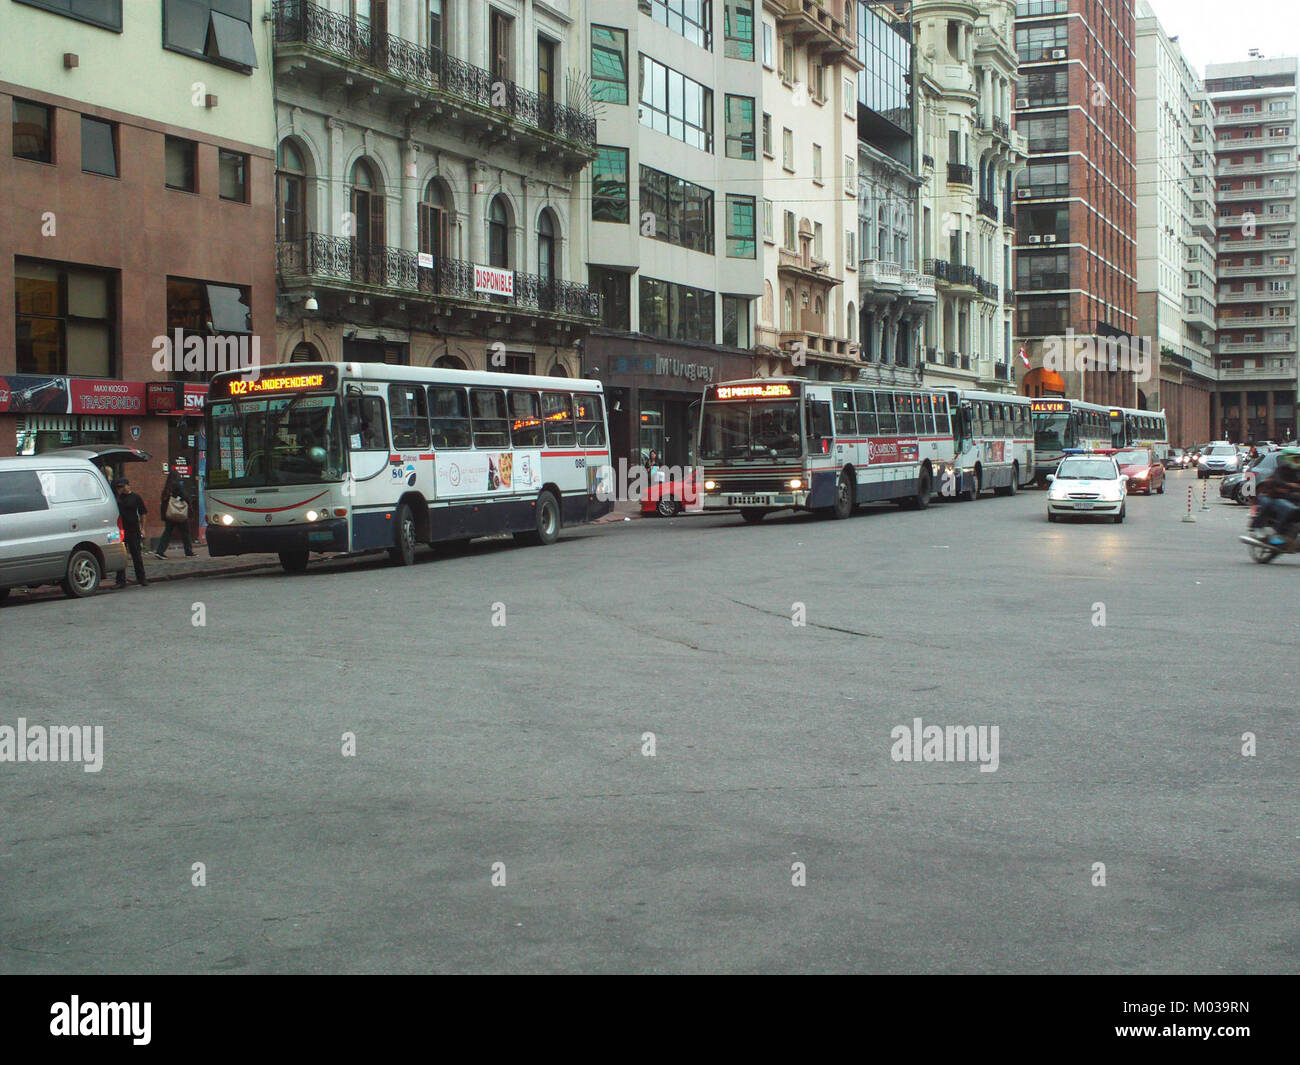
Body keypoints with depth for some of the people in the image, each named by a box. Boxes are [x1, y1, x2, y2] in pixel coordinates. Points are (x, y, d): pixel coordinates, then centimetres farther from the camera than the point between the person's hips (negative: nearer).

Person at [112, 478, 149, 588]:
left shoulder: (136, 498, 1)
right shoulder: (118, 498, 8)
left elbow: (142, 514, 3)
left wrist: (142, 529, -3)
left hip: (134, 530, -2)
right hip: (120, 530, 2)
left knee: (137, 555, 6)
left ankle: (141, 578, 16)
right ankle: (121, 580, 9)